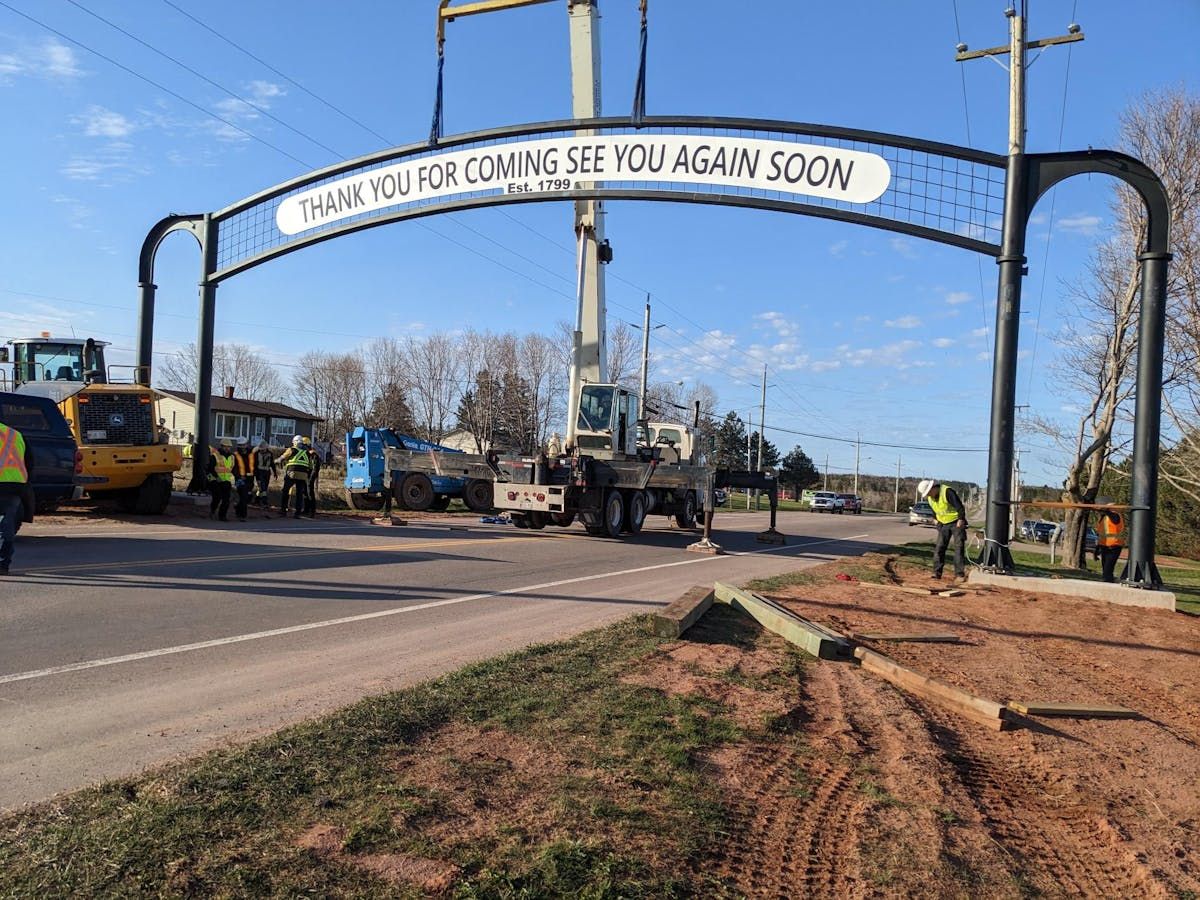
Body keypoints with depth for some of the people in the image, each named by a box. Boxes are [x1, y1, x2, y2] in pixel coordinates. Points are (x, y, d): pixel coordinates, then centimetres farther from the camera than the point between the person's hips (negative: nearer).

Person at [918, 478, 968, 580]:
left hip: (956, 522, -7)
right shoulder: (929, 498, 2)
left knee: (959, 547, -7)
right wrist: (937, 520, 12)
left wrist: (961, 519, -19)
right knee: (939, 548, 0)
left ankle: (959, 573, -5)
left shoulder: (947, 492, -23)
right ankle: (937, 572, 3)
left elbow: (959, 506, -21)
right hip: (943, 524, 7)